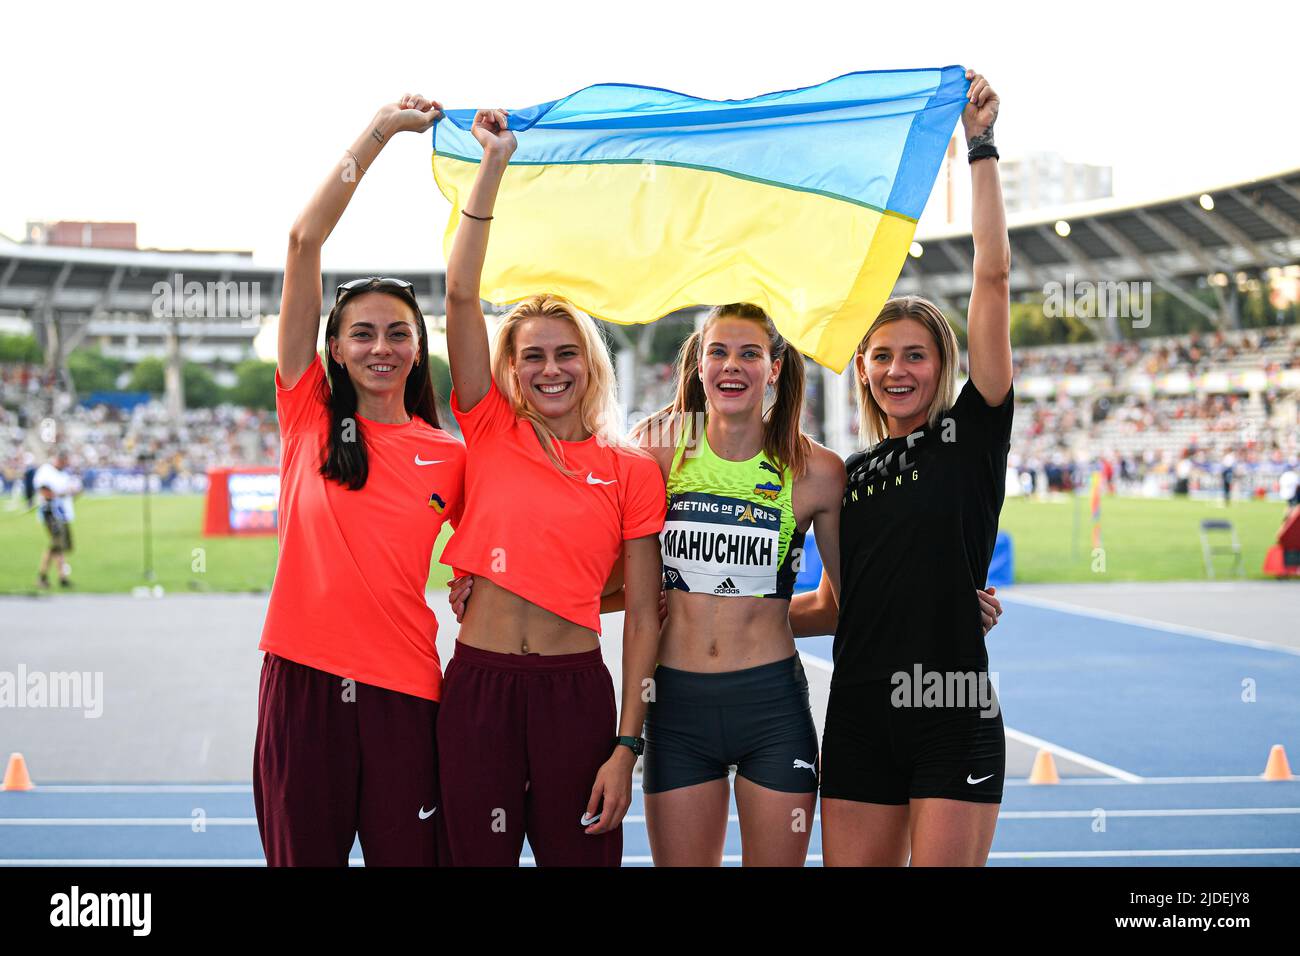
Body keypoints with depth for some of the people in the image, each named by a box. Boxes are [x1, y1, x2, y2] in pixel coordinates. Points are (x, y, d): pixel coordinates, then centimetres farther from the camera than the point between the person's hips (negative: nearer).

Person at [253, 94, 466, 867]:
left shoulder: (449, 456, 6)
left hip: (403, 692, 0)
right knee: (303, 855, 10)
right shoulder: (308, 415, 4)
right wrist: (381, 131, -1)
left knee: (410, 856, 6)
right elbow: (305, 240, -1)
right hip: (303, 682, 0)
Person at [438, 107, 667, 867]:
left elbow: (644, 615, 0)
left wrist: (627, 745, -5)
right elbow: (462, 295, -4)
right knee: (479, 854, 8)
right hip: (478, 685, 1)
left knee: (582, 855, 6)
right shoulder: (489, 433, 5)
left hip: (577, 690, -1)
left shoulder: (632, 471, 2)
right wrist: (495, 164, -8)